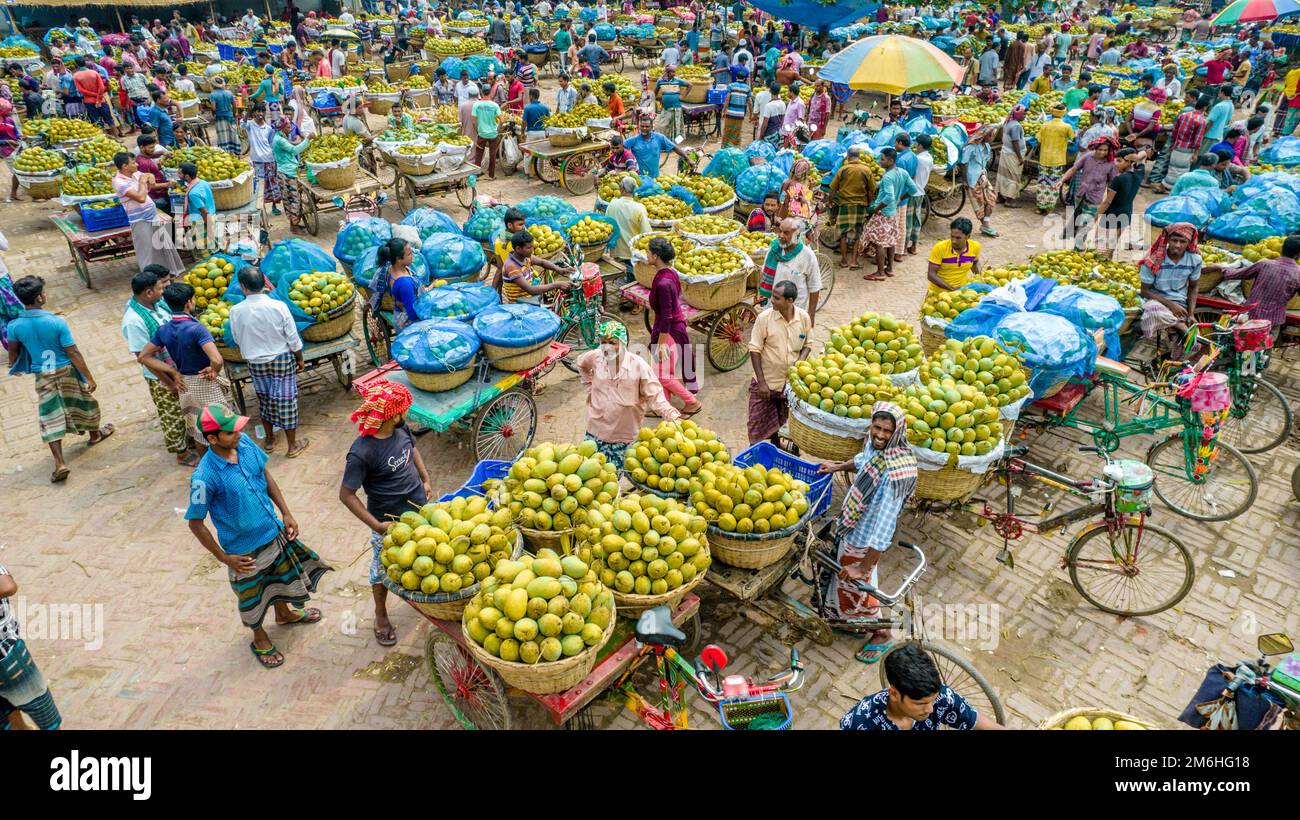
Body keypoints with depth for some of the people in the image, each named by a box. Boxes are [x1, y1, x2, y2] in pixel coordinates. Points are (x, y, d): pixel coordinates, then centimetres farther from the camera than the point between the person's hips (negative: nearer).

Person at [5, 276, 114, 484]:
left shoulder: (14, 326, -13)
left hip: (42, 375, 3)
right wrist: (90, 378, -12)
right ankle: (95, 434, 49)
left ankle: (60, 464, 4)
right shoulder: (57, 322, -24)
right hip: (67, 371, -2)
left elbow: (13, 352, 5)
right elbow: (74, 353, -20)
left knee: (50, 417, 8)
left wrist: (14, 367, 28)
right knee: (83, 402, 24)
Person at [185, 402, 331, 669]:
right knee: (253, 595, 19)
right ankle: (260, 638, 47)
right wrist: (224, 557, -14)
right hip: (245, 550, -5)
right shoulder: (205, 476, -32)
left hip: (274, 531, 6)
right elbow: (195, 522, -19)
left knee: (282, 576, 29)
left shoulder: (245, 443, -15)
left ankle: (284, 613, 59)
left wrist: (286, 513, 2)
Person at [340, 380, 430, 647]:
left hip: (419, 507, 6)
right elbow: (346, 494, -23)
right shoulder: (362, 452, -32)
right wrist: (376, 525, -24)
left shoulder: (401, 429, -12)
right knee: (384, 568, 17)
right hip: (389, 520, -6)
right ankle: (381, 615, 41)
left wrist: (425, 480, 5)